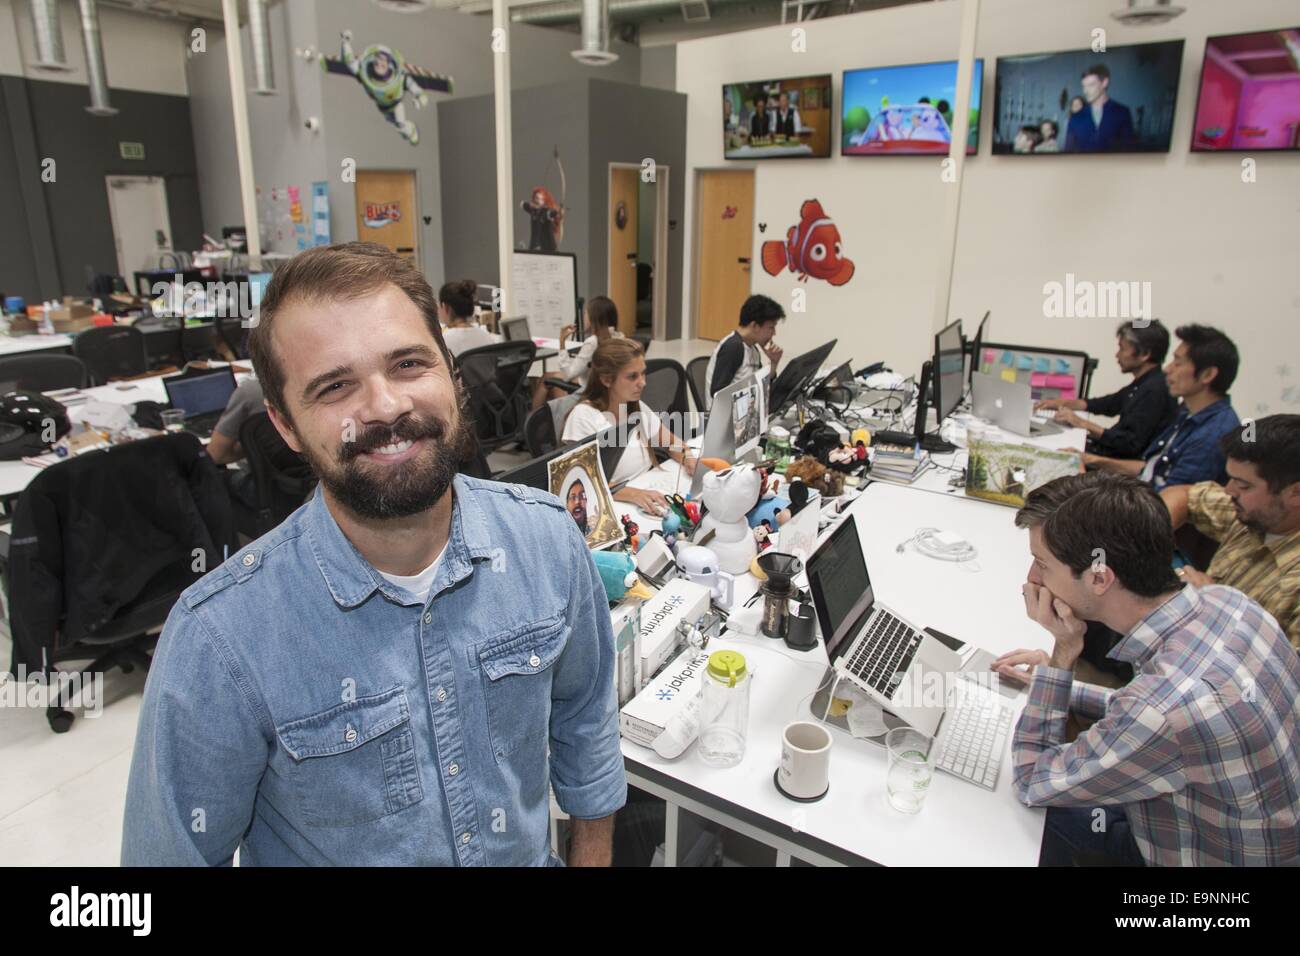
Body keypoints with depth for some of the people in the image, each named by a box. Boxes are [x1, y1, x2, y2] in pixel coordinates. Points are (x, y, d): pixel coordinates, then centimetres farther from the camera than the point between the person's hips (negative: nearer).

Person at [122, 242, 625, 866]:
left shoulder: (549, 538, -21)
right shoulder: (219, 638, -30)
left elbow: (582, 712, -5)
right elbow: (179, 852, -16)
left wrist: (592, 856, 2)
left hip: (533, 854, 3)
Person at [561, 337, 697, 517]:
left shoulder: (638, 408, 6)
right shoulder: (583, 416, -14)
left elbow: (671, 442, 20)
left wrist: (688, 459, -3)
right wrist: (631, 493, -34)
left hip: (645, 498, 7)